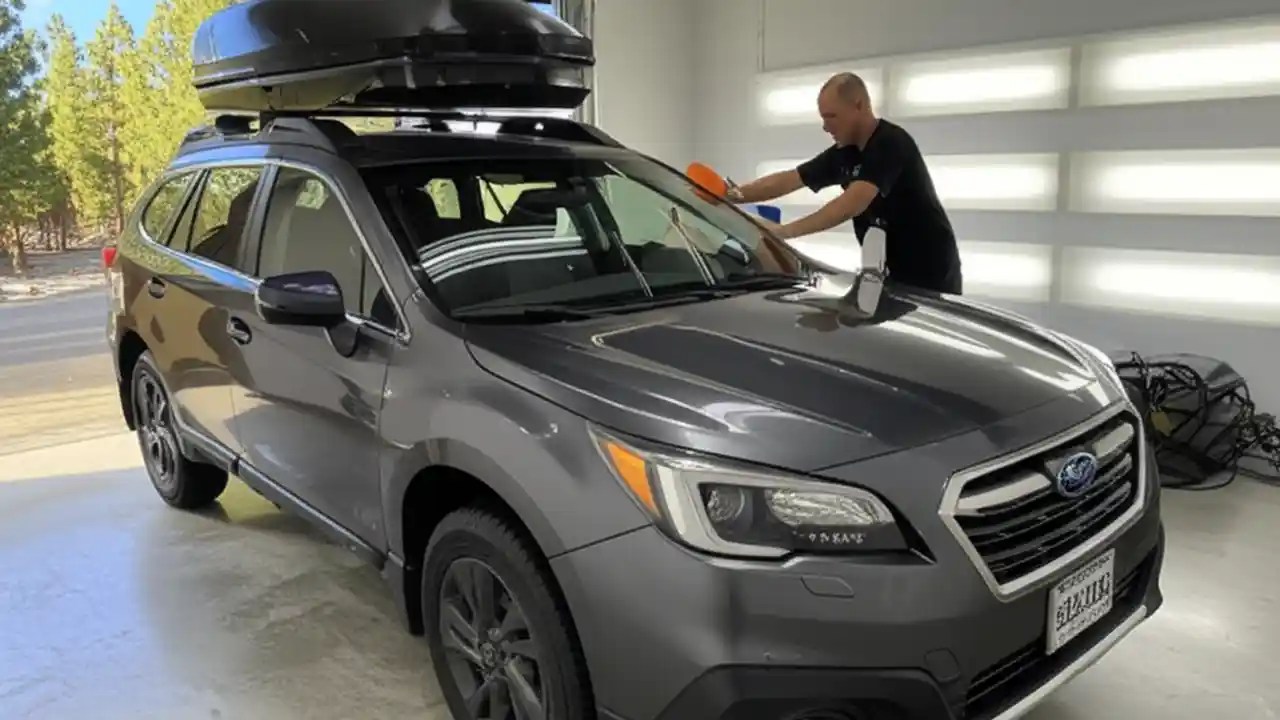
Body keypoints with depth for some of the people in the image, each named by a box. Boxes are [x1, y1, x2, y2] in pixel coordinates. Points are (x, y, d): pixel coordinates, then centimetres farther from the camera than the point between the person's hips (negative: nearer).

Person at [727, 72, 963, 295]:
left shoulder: (891, 143, -20)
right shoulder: (842, 154, 6)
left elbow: (853, 204, -31)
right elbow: (789, 179, 8)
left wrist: (785, 231, -35)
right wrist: (737, 194, -6)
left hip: (931, 273, -8)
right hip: (892, 271, 8)